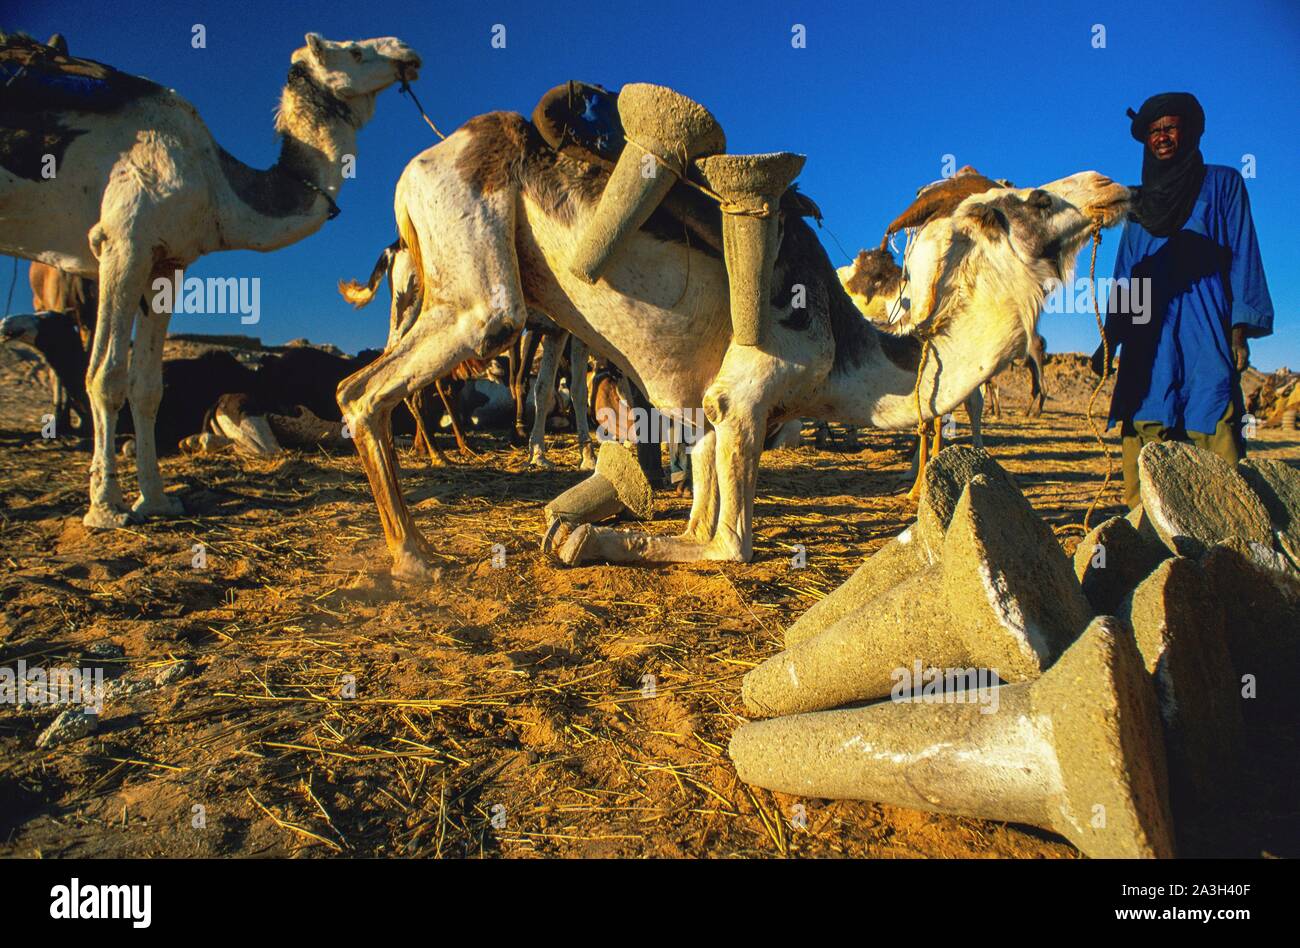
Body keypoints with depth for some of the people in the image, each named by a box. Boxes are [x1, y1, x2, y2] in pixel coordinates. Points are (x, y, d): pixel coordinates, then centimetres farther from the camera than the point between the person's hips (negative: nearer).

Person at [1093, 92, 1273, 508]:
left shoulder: (1222, 183, 13)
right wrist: (1109, 341, 14)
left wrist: (1240, 329, -5)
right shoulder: (1139, 202, 22)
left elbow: (1243, 256, 6)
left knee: (1213, 432, -14)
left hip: (1204, 331, -3)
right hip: (1147, 336, 3)